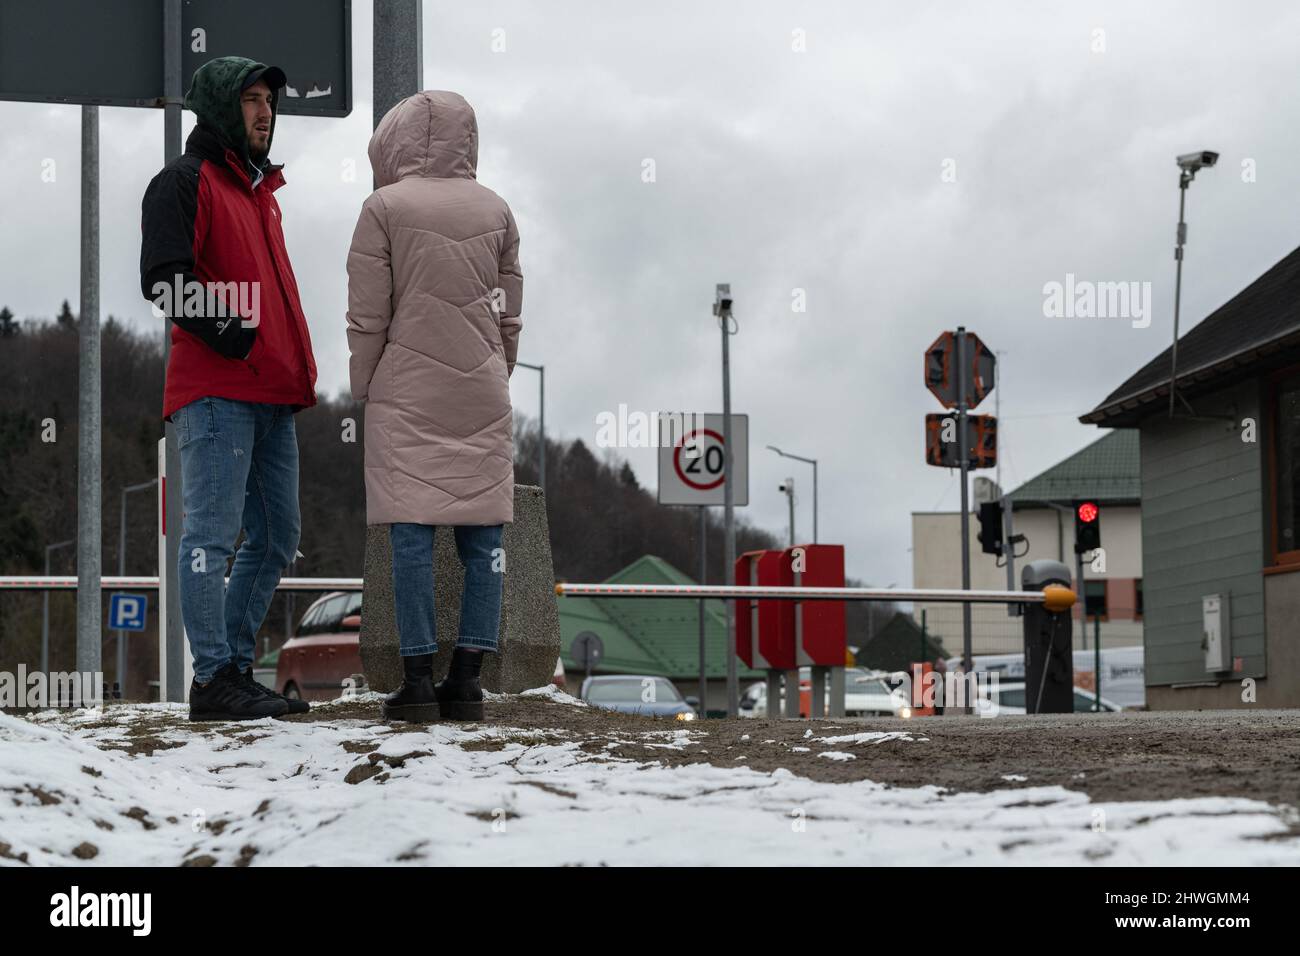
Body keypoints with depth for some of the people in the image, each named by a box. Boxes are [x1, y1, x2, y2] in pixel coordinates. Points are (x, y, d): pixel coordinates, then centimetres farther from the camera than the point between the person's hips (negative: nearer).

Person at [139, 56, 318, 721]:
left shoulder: (261, 191, 25)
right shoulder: (184, 182, -3)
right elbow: (163, 280, -16)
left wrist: (299, 371, 17)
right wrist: (240, 341, -18)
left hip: (273, 397, 9)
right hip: (216, 392, -9)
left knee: (276, 541, 11)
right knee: (212, 535, -8)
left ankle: (234, 667, 18)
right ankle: (214, 681, -8)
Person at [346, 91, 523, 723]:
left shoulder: (384, 207, -3)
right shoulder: (495, 211, 9)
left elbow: (367, 319, -4)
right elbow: (509, 319, 11)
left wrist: (362, 392, 5)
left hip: (406, 395, -3)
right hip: (481, 398, 3)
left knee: (411, 534, -3)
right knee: (481, 535, 4)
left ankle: (418, 678, -5)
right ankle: (468, 678, 1)